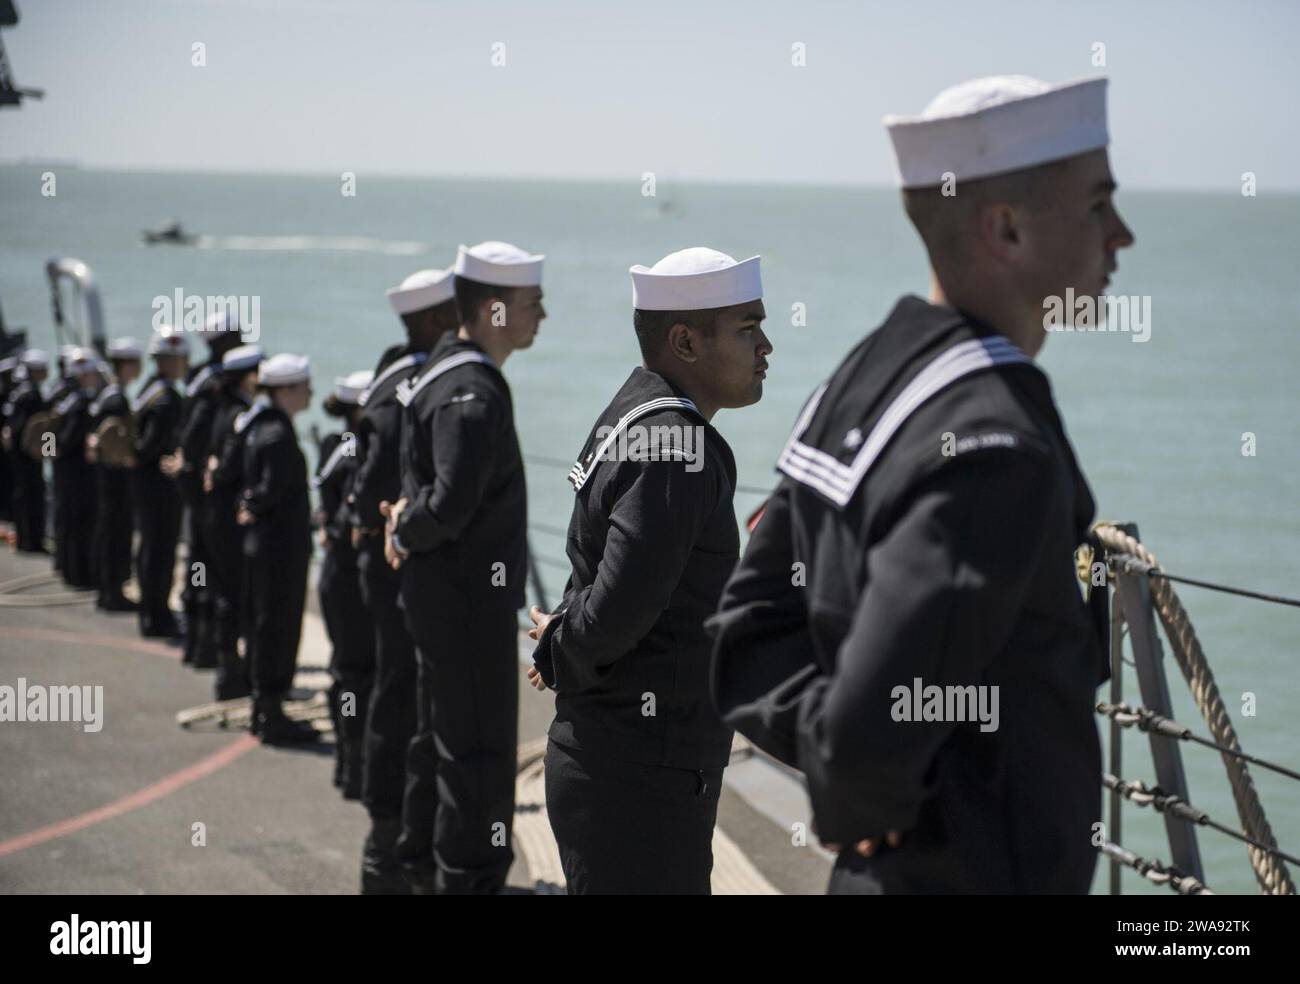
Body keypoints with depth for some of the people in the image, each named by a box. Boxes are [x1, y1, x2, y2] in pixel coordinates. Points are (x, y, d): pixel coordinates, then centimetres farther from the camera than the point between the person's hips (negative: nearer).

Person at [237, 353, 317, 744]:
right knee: (279, 627, -3)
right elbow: (273, 488, -24)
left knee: (264, 625, 15)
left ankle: (264, 710, 24)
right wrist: (254, 510, -8)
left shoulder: (260, 427, 12)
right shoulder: (279, 433, -18)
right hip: (282, 546, -10)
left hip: (262, 545, 10)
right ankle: (272, 716, 3)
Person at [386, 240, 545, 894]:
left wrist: (406, 520, 1)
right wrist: (408, 533, -13)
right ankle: (468, 877, 6)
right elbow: (454, 501, -31)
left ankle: (428, 867, 33)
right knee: (481, 750, -2)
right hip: (468, 599, -11)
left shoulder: (444, 370, 11)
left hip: (441, 592, 11)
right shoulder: (473, 393, -22)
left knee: (444, 737, 21)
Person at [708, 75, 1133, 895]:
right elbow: (872, 726, -32)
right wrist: (868, 808, -12)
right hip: (976, 871, -9)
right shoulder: (998, 450, -25)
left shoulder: (867, 375, 5)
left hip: (879, 874, 9)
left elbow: (747, 639, 8)